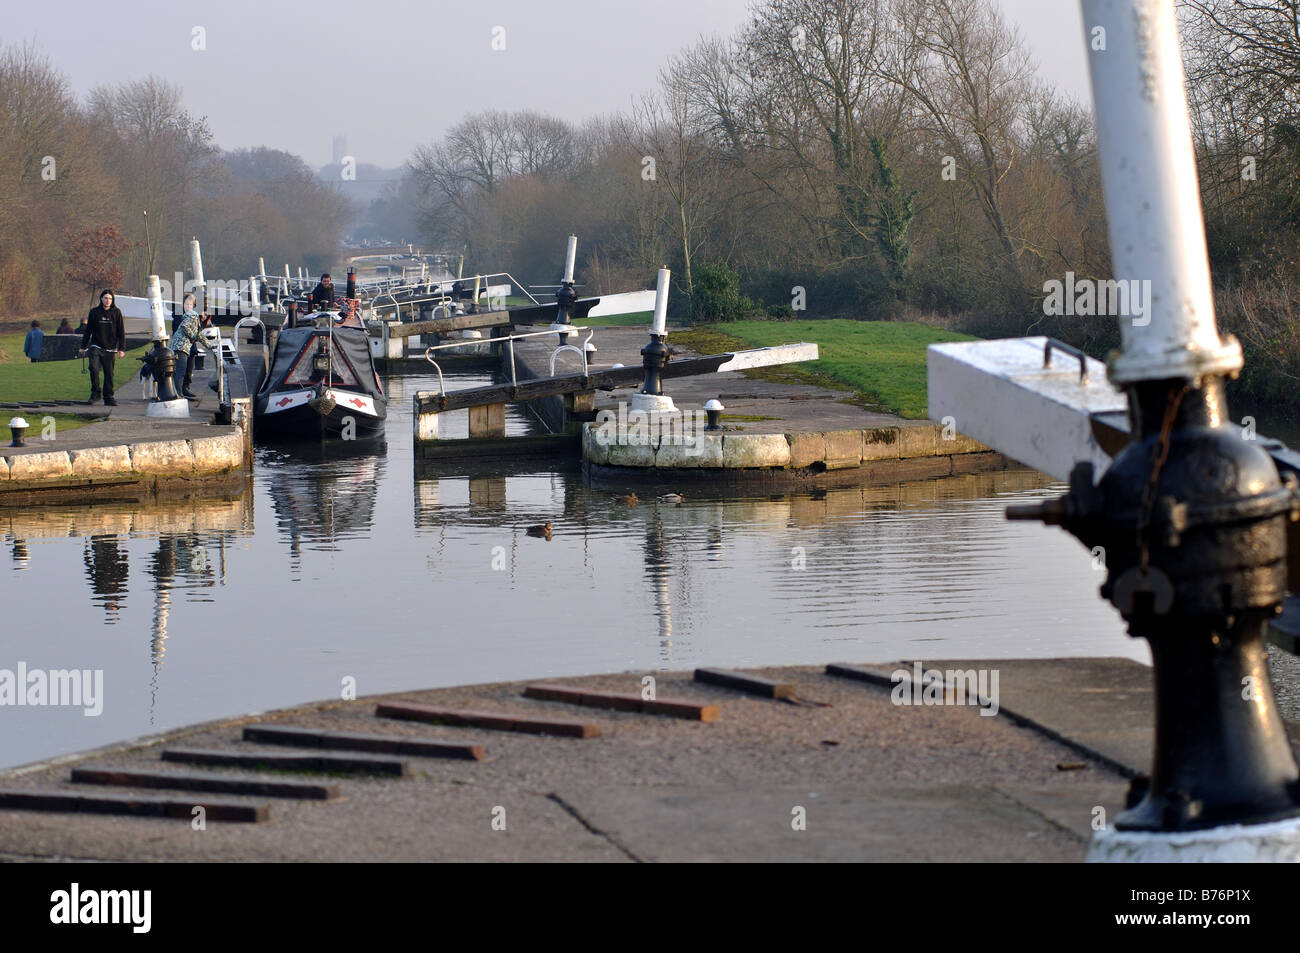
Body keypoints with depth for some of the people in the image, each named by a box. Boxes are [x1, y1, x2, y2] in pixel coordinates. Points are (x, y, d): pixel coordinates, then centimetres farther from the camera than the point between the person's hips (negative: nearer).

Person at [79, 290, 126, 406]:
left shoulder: (116, 312, 3)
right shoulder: (94, 312, 5)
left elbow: (121, 331, 5)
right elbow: (88, 330, 13)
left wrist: (121, 349, -1)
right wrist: (83, 347, 14)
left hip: (110, 349, 0)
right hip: (96, 347, 0)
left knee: (109, 374, 2)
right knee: (94, 368, -19)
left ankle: (108, 398, 10)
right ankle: (95, 393, -6)